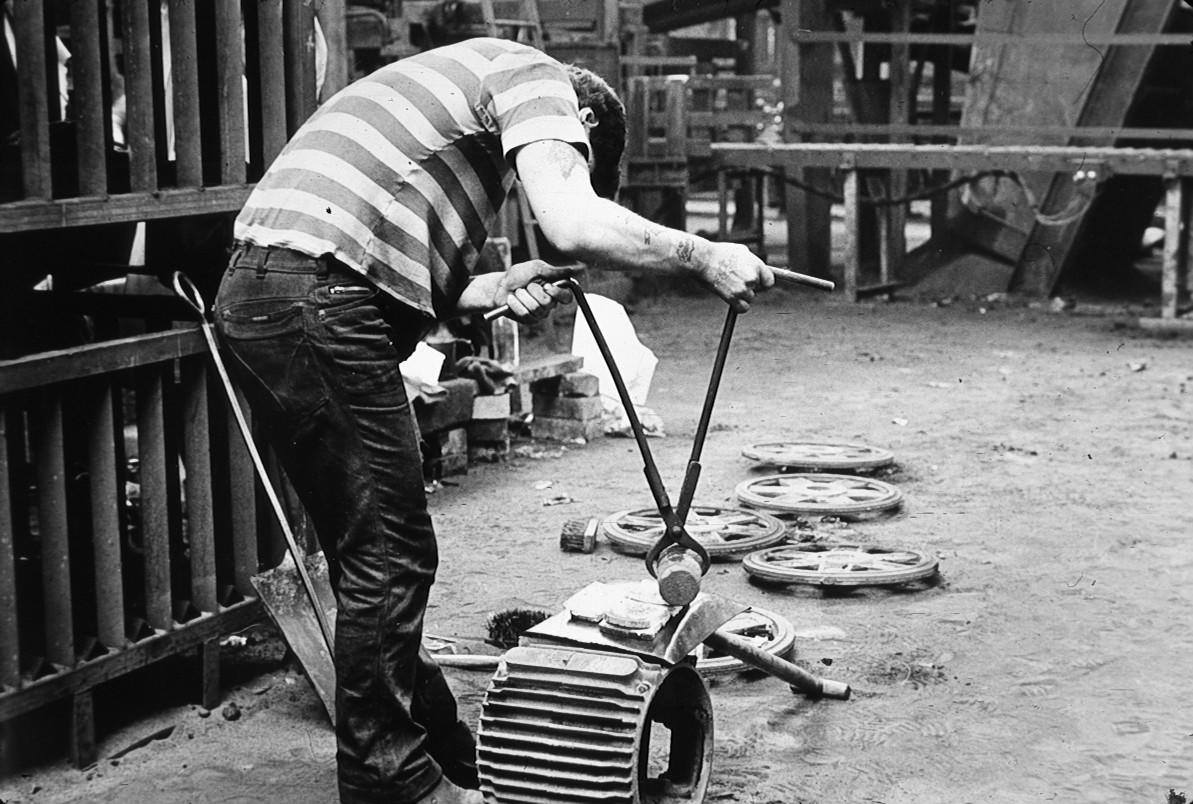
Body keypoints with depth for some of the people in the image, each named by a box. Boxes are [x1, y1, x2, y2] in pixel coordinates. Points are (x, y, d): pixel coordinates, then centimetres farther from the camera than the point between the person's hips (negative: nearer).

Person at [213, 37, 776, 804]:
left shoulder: (473, 77, 30)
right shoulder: (537, 77, 2)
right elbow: (574, 223, -17)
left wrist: (494, 289, 10)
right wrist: (703, 256, -6)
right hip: (314, 304, -10)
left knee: (374, 555, 16)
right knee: (390, 559, -2)